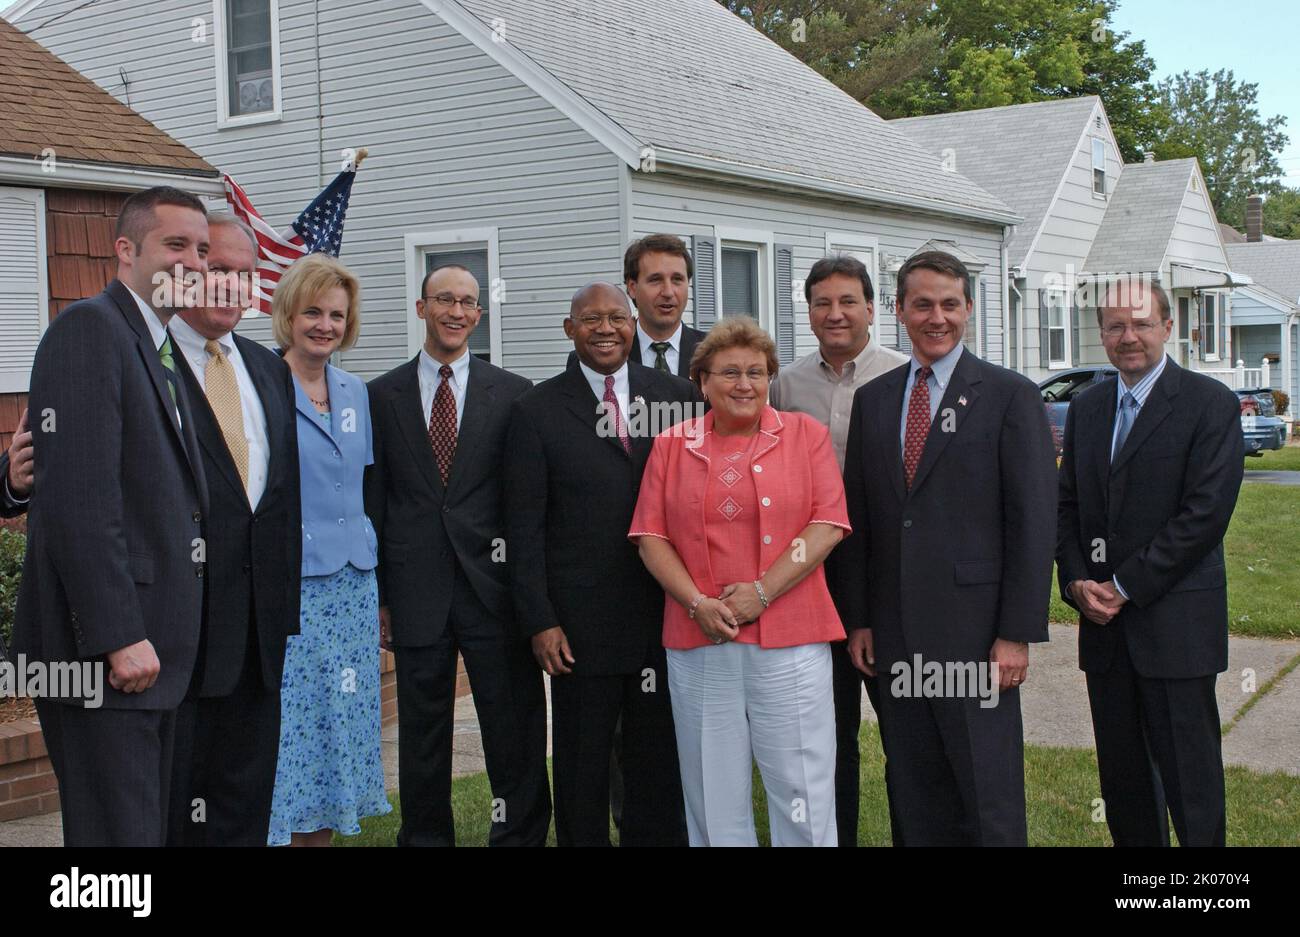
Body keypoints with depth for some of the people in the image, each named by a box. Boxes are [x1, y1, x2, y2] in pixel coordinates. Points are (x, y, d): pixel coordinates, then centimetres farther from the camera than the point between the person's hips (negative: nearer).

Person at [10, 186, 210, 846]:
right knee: (119, 830, -5)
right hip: (103, 646, -10)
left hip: (146, 645, 10)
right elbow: (75, 498, -21)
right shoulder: (89, 329, -11)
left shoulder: (158, 349, 19)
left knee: (149, 823, 16)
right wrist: (118, 636, -23)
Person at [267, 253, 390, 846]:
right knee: (284, 726, -3)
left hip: (351, 586, 6)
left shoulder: (355, 392, 11)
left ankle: (320, 830, 21)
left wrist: (380, 585, 15)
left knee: (336, 724, 10)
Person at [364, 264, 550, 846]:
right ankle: (425, 836, 26)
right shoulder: (382, 396, 7)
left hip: (493, 585, -1)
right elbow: (373, 500, 7)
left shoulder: (513, 394, 4)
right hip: (417, 592, 1)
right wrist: (376, 594, 3)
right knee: (422, 736, 12)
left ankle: (520, 834, 17)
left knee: (515, 733, 3)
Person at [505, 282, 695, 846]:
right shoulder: (537, 410, -1)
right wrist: (539, 621, -8)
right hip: (581, 626, -2)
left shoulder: (676, 397, 4)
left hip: (666, 618, 2)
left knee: (659, 766, 13)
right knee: (582, 768, 10)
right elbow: (524, 526, -3)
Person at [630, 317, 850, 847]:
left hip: (791, 641, -1)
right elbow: (651, 537, 5)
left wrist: (762, 592, -11)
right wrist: (697, 603, -9)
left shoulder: (806, 434, 6)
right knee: (713, 792, 7)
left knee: (802, 792, 0)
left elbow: (827, 525, -3)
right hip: (698, 644, 2)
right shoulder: (672, 446, 10)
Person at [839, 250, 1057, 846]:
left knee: (989, 798, 1)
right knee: (914, 796, 12)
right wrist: (857, 618, 8)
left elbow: (1033, 522, -6)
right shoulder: (873, 399, 11)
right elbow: (856, 517, 13)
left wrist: (1018, 634, -11)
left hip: (974, 628, -4)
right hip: (894, 633, 5)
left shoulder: (1011, 396, -3)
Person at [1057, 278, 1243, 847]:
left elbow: (1206, 512, -13)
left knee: (1189, 775, 0)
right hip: (1105, 624, 5)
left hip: (1175, 623, -5)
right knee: (1121, 777, 11)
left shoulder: (1210, 403, -6)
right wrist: (1076, 582, -3)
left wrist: (1126, 586, -13)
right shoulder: (1085, 409, 13)